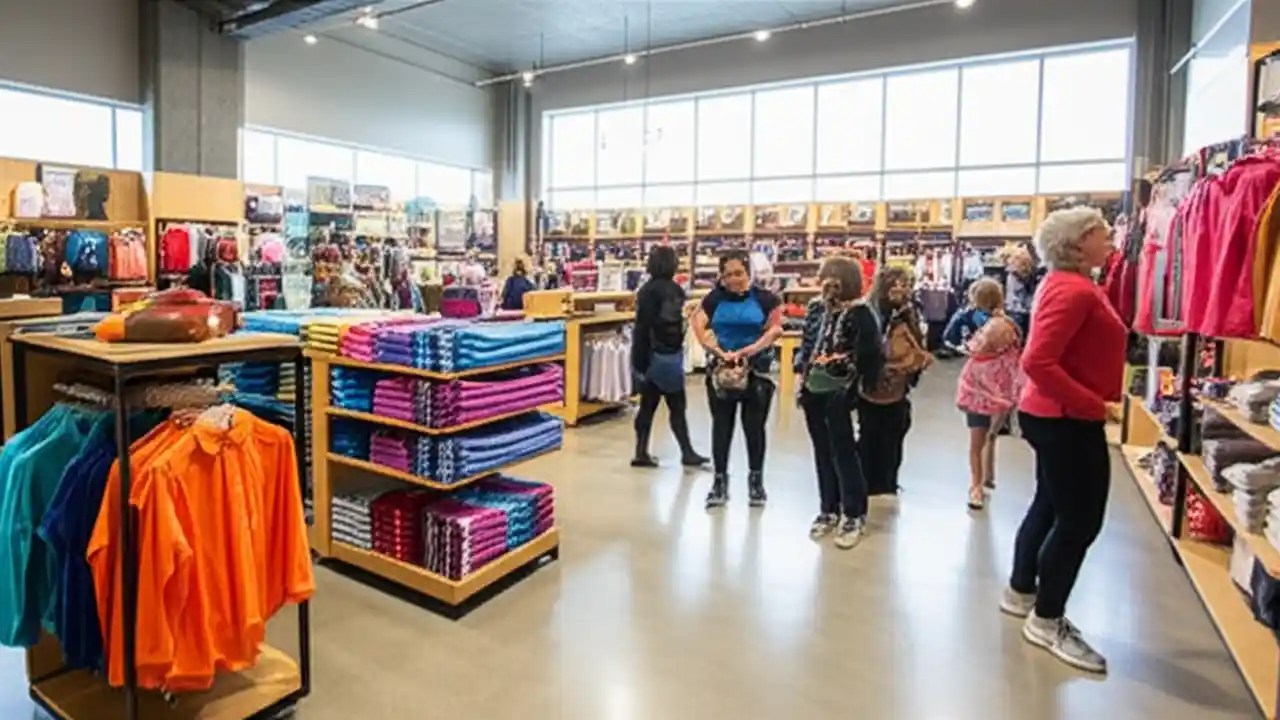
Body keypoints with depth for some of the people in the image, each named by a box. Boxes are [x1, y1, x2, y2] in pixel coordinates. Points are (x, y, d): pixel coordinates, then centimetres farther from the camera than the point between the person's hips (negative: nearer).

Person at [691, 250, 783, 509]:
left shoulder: (764, 298, 0)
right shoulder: (714, 298, 3)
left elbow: (774, 329, -8)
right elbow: (699, 326, -5)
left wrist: (747, 351, -18)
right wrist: (719, 352, -18)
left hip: (757, 370, -1)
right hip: (720, 369, 1)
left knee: (754, 426, 7)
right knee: (721, 425, 7)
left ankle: (756, 480, 22)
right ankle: (720, 480, 17)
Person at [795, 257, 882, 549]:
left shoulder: (859, 312, -10)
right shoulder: (816, 307, 10)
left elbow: (868, 353, -12)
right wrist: (800, 374, 9)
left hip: (838, 392, -6)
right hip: (813, 390, 6)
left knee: (843, 452, 1)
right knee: (822, 452, 14)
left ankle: (854, 515, 13)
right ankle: (828, 510, 26)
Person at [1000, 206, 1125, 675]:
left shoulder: (1070, 284, 13)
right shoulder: (1074, 290, -20)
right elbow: (1038, 362, -29)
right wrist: (1092, 405, -23)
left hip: (1056, 415, 11)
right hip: (1068, 421, -11)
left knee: (1051, 506, 19)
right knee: (1080, 520, -1)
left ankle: (1020, 593, 34)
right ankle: (1047, 622, 12)